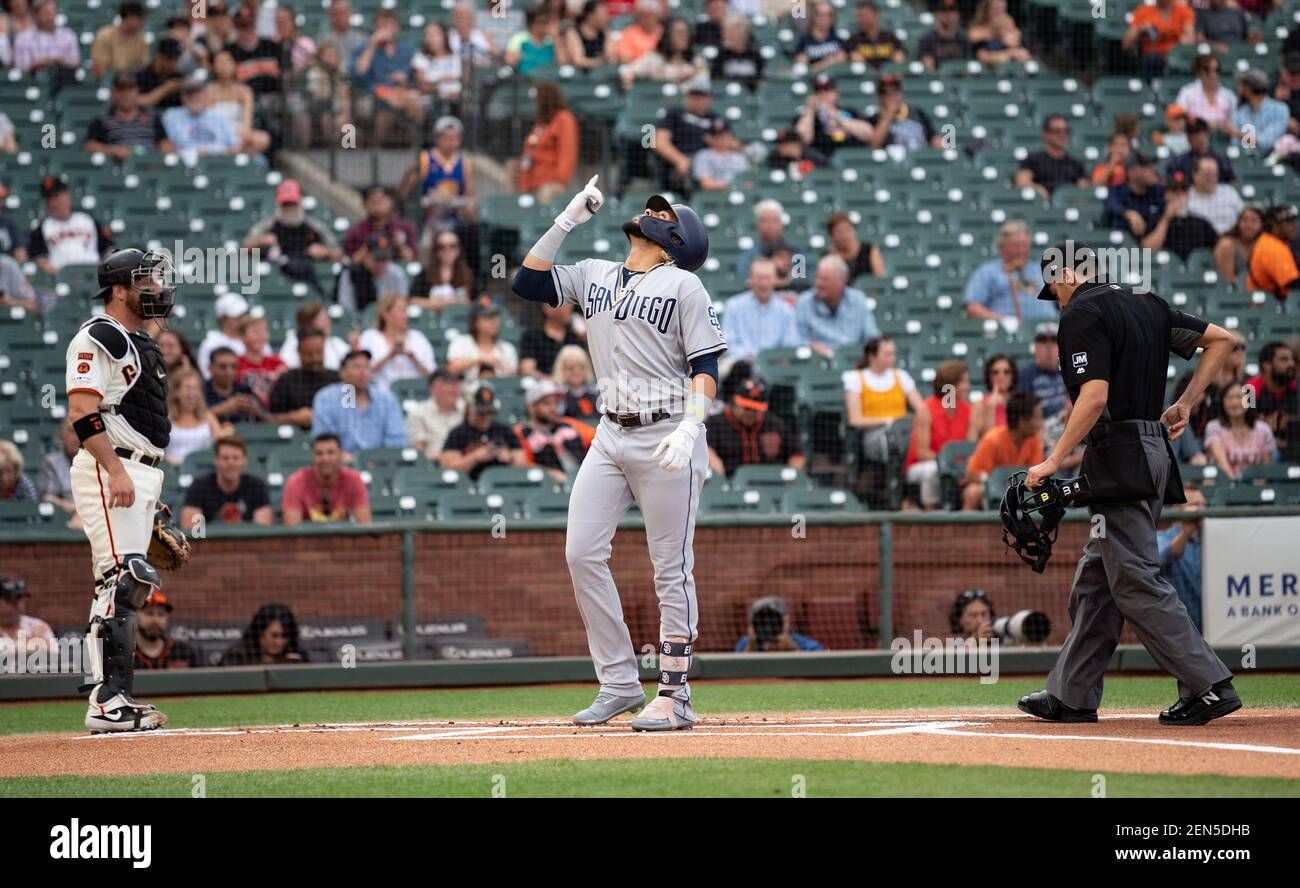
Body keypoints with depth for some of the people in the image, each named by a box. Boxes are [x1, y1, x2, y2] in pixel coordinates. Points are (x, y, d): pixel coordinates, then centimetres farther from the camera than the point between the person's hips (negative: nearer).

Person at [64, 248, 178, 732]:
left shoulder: (140, 345, 22)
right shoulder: (98, 338, -8)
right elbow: (82, 411, -18)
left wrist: (151, 490, 22)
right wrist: (116, 470, -26)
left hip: (141, 471, 10)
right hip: (108, 468, -10)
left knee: (129, 585, 9)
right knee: (121, 579, -18)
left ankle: (115, 700, 12)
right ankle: (107, 701, -22)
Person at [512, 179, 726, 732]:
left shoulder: (684, 286, -3)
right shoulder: (593, 276, 14)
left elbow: (705, 368, -7)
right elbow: (527, 282, 7)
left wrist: (690, 427, -22)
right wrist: (568, 220, 4)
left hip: (667, 437, -6)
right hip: (610, 435, 6)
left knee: (671, 567, -4)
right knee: (582, 554, -1)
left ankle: (675, 696, 1)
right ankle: (619, 684, 6)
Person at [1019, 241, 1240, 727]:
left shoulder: (1083, 313, -10)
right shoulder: (1146, 305, 16)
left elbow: (1095, 396, -20)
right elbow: (1221, 339, 17)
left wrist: (1053, 461, -16)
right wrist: (1186, 404, 19)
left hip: (1119, 458, -9)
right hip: (1153, 449, 9)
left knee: (1136, 582, -8)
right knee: (1094, 580, 13)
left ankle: (1208, 685, -12)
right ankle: (1072, 695, 16)